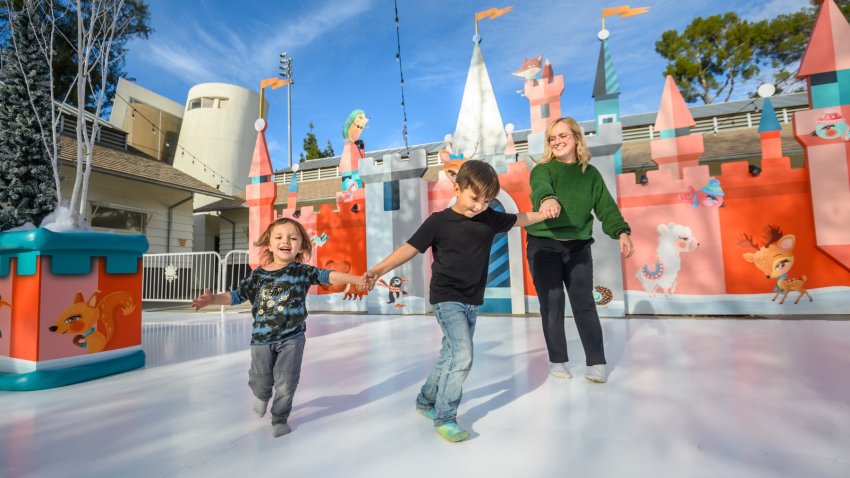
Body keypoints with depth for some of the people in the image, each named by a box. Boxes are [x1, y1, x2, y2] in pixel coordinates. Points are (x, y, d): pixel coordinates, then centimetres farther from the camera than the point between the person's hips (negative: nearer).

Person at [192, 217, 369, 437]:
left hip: (292, 338, -2)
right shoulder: (258, 275, -3)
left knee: (286, 383, 3)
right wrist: (213, 299, -12)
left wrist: (356, 279, -32)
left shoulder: (302, 271, -8)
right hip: (262, 339, 2)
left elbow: (328, 276, -19)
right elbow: (236, 295, 4)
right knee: (259, 382, 17)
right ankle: (263, 397, 54)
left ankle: (280, 419, 30)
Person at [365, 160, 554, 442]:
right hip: (447, 299, -6)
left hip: (471, 302, 6)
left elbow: (519, 219, 18)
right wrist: (379, 270, -22)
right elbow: (410, 248, -13)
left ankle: (426, 401, 37)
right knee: (462, 355, -15)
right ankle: (445, 419, 4)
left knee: (450, 356, 15)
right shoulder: (439, 221, -12)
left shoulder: (490, 219, 3)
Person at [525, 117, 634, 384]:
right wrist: (547, 199, -50)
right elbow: (540, 189, -26)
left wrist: (622, 232, -14)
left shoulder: (591, 174, 9)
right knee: (552, 304, 1)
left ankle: (596, 362, 11)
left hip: (578, 246, 2)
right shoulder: (542, 170, -2)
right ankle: (557, 361, 15)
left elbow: (606, 207, 3)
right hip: (544, 246, -2)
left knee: (584, 303, 2)